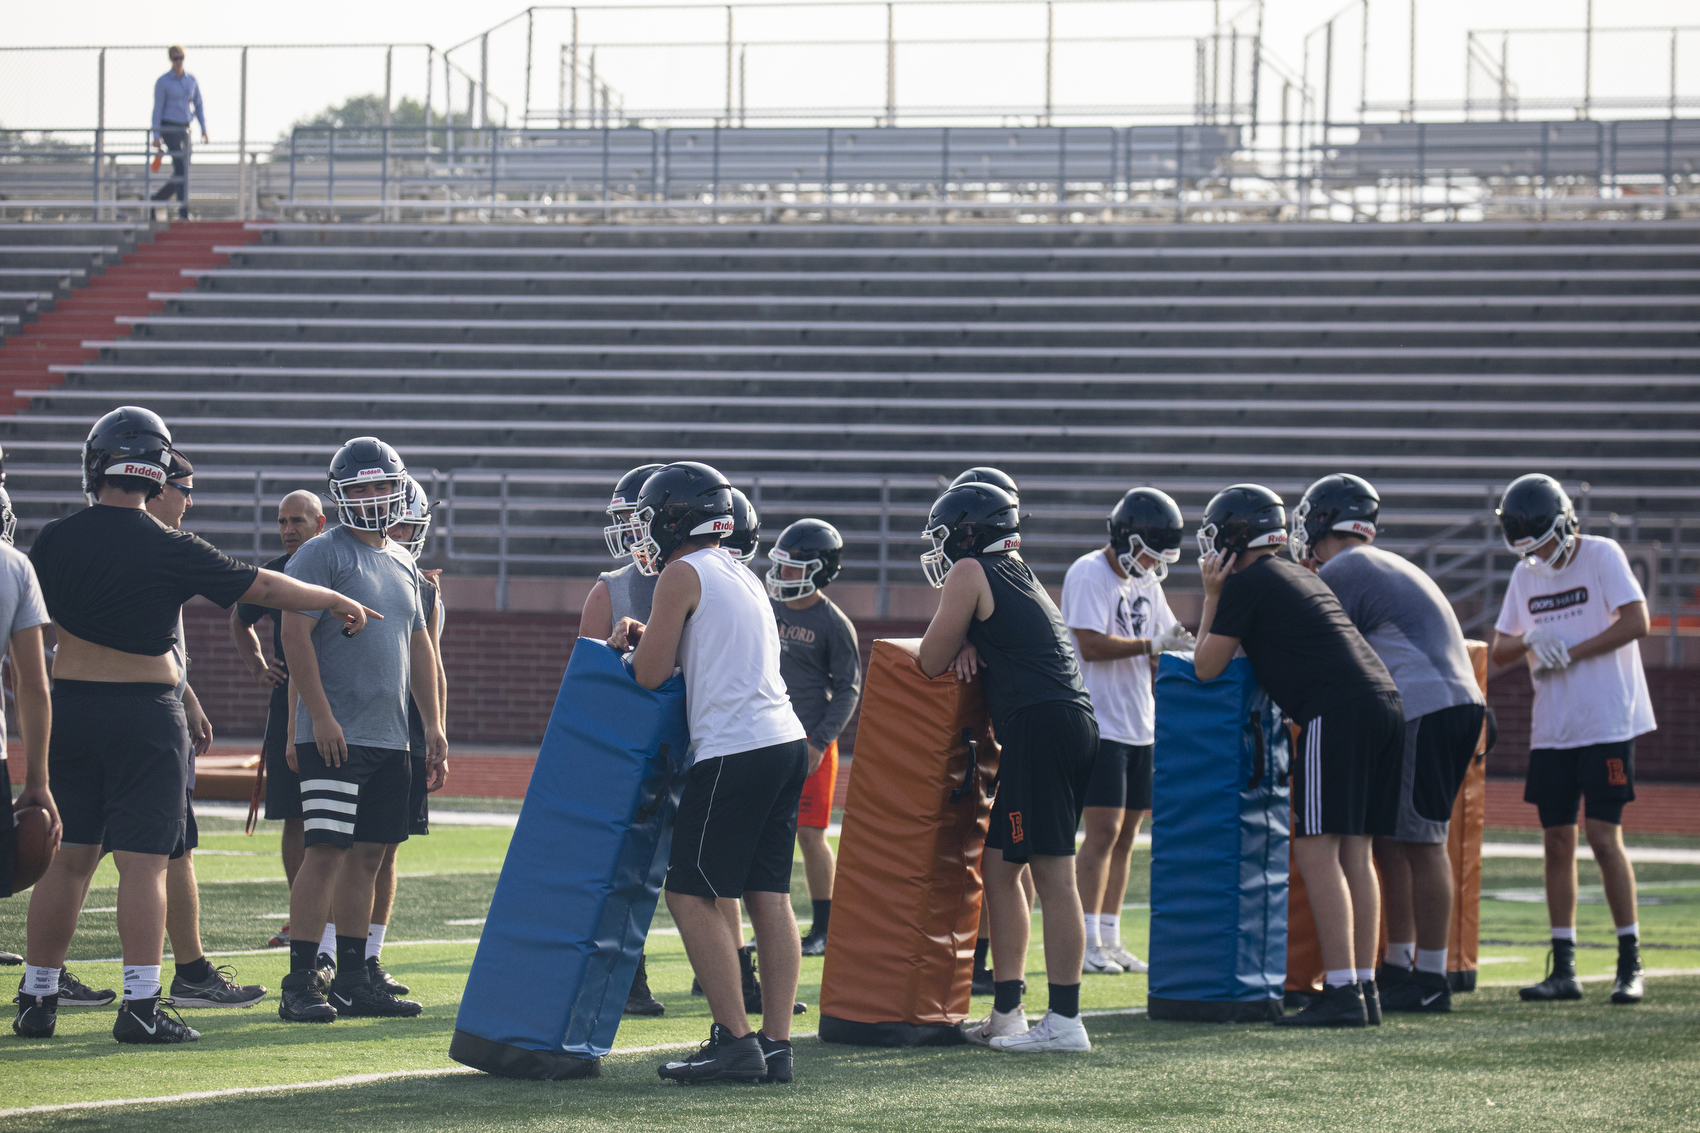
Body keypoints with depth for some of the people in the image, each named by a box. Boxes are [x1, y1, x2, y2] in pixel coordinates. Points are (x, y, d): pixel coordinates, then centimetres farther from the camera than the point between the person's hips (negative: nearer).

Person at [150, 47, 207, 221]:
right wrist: (156, 136, -11)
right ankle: (183, 211, -16)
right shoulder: (162, 82, -8)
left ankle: (156, 200, 25)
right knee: (180, 169, -16)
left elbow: (199, 104, 13)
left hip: (184, 128, 6)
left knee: (182, 173, 6)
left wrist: (204, 128, 4)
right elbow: (157, 108, -8)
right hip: (168, 127, -6)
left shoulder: (191, 80, 8)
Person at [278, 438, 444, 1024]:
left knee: (369, 855, 9)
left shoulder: (403, 564, 17)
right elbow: (295, 634, -13)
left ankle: (353, 980, 15)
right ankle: (300, 983, -10)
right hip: (334, 734, -7)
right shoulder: (322, 554, -6)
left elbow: (419, 646, 23)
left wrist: (432, 724, 16)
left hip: (389, 736, 7)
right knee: (326, 850, -11)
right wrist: (320, 716, -19)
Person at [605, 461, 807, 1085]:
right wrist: (649, 640, 18)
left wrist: (634, 642, 14)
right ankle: (776, 1044, 5)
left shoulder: (683, 575, -6)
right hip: (785, 741, 9)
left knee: (692, 895, -4)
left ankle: (735, 1040, -9)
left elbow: (651, 675, -6)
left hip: (734, 751, -9)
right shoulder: (742, 576, 20)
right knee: (769, 896, 7)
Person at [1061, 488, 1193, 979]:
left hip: (1139, 725, 8)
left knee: (1125, 833, 8)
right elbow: (1092, 645, -20)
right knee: (1104, 830, -11)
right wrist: (1153, 645, -22)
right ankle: (1087, 943, -8)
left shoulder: (1145, 581, 14)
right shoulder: (1089, 575, -11)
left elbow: (1163, 642, 18)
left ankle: (1109, 938, 12)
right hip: (1100, 722, -8)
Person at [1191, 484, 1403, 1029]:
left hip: (1337, 712, -9)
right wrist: (1222, 598, 34)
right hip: (1385, 702, 9)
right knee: (1354, 851, 11)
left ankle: (1342, 993, -14)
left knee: (1316, 851, -7)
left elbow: (1207, 667, 6)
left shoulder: (1247, 582, 1)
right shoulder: (1299, 576, 26)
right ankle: (1365, 988, 10)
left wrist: (1211, 597, 15)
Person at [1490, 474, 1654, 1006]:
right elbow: (1499, 651, 14)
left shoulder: (1602, 556, -6)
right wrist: (1529, 642, -9)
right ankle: (1563, 969, 8)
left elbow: (1636, 622, -15)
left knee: (1604, 836, -10)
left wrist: (1572, 651, -16)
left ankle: (1631, 964, -2)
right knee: (1557, 841, 4)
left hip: (1606, 722, -6)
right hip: (1551, 730, 6)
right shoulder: (1525, 576, 12)